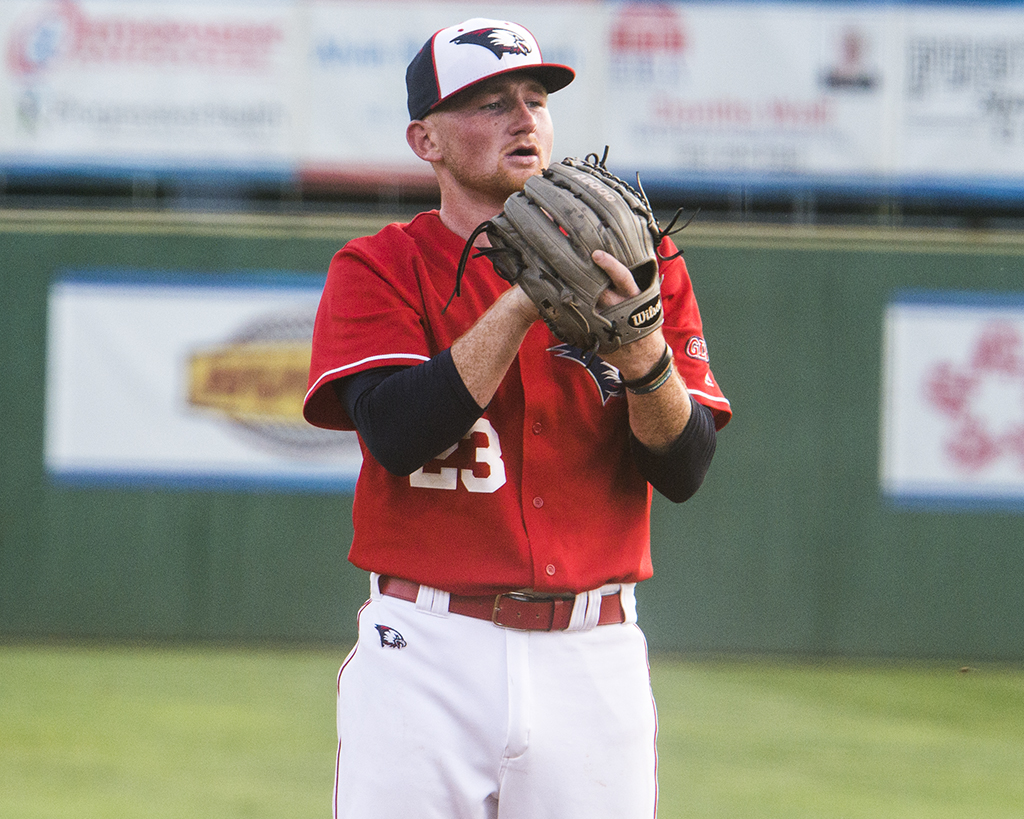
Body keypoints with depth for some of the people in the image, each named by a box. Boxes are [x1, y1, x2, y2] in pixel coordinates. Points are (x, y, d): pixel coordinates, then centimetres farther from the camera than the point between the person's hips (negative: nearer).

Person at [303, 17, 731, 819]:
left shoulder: (641, 264, 9)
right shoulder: (380, 268, 3)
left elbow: (684, 470, 1)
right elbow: (397, 432, -15)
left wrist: (640, 348, -18)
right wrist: (527, 299, -18)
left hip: (595, 661, 2)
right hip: (427, 656, -2)